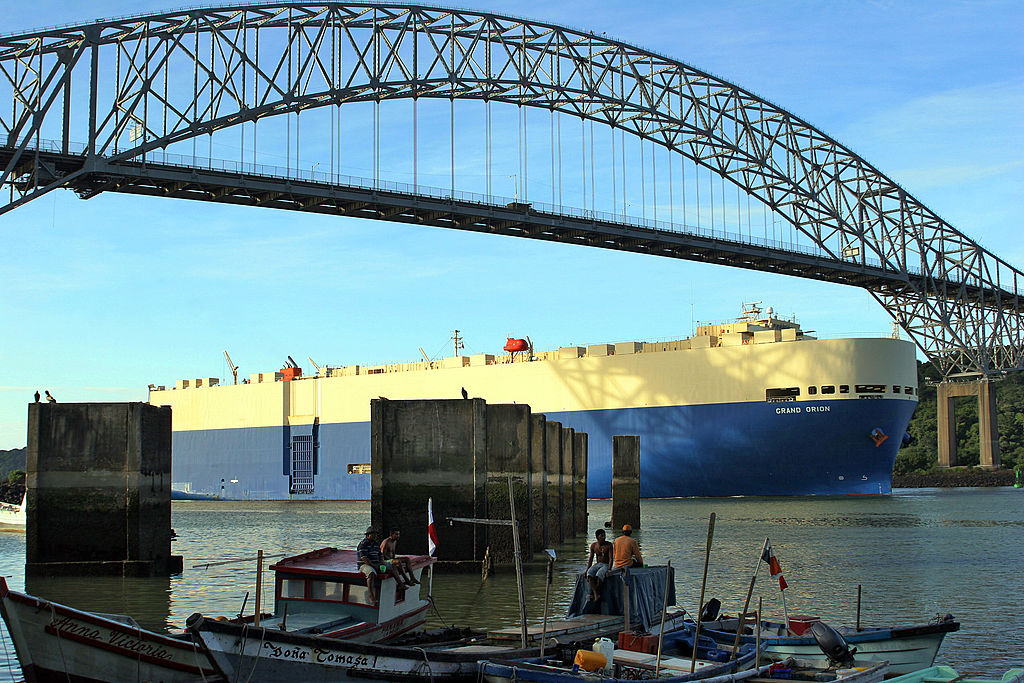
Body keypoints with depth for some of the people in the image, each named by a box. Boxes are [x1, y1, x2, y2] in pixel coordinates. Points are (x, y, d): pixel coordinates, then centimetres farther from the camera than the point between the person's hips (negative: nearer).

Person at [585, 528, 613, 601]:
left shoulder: (609, 545, -6)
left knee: (599, 575, -37)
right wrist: (587, 570, -3)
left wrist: (609, 570, -24)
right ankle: (596, 595, -40)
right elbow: (590, 559, 9)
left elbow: (611, 559, -10)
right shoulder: (593, 545, 5)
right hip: (597, 564, 3)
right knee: (590, 573, -31)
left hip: (606, 565, -3)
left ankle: (592, 594, -24)